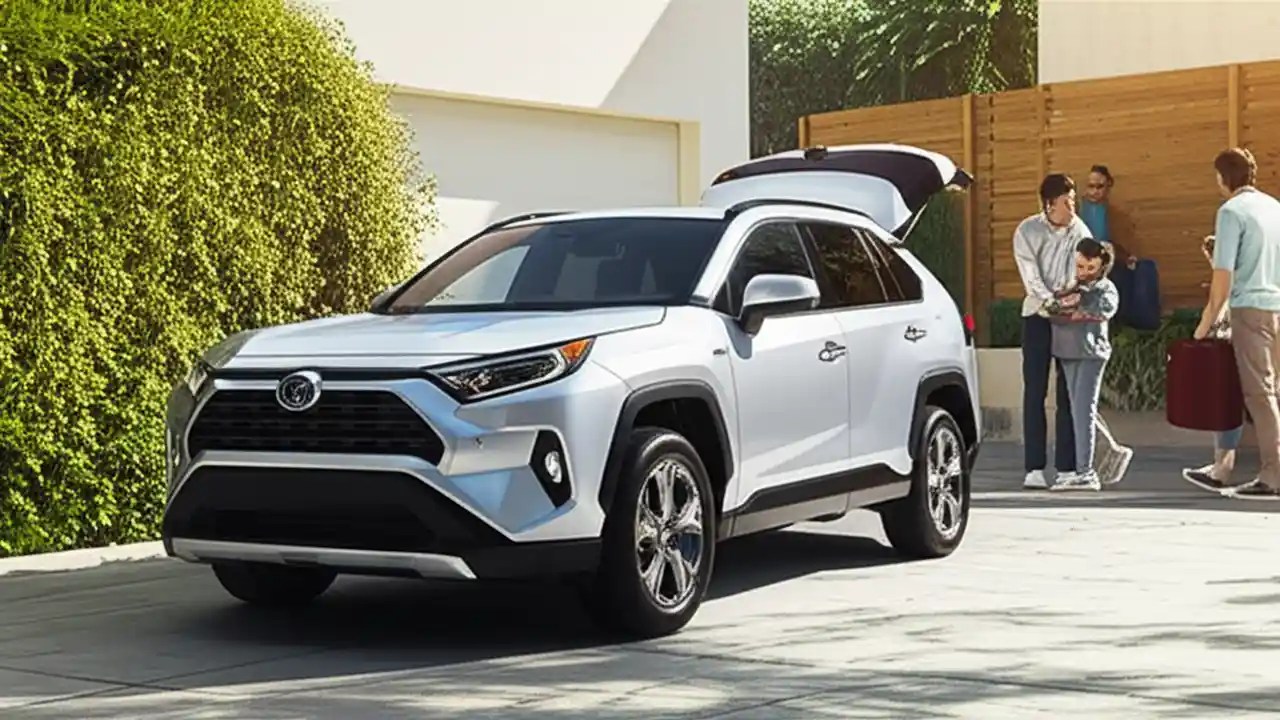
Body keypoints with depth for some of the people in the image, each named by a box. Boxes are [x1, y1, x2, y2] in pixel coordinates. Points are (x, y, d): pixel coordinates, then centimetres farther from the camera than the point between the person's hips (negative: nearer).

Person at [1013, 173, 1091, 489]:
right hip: (1038, 313, -1)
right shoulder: (1027, 231, -3)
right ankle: (1034, 467, -2)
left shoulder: (1079, 231, 1)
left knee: (1068, 392, 0)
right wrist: (1049, 301, -25)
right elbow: (1030, 274, -10)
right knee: (1034, 390, -3)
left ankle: (1067, 467, 3)